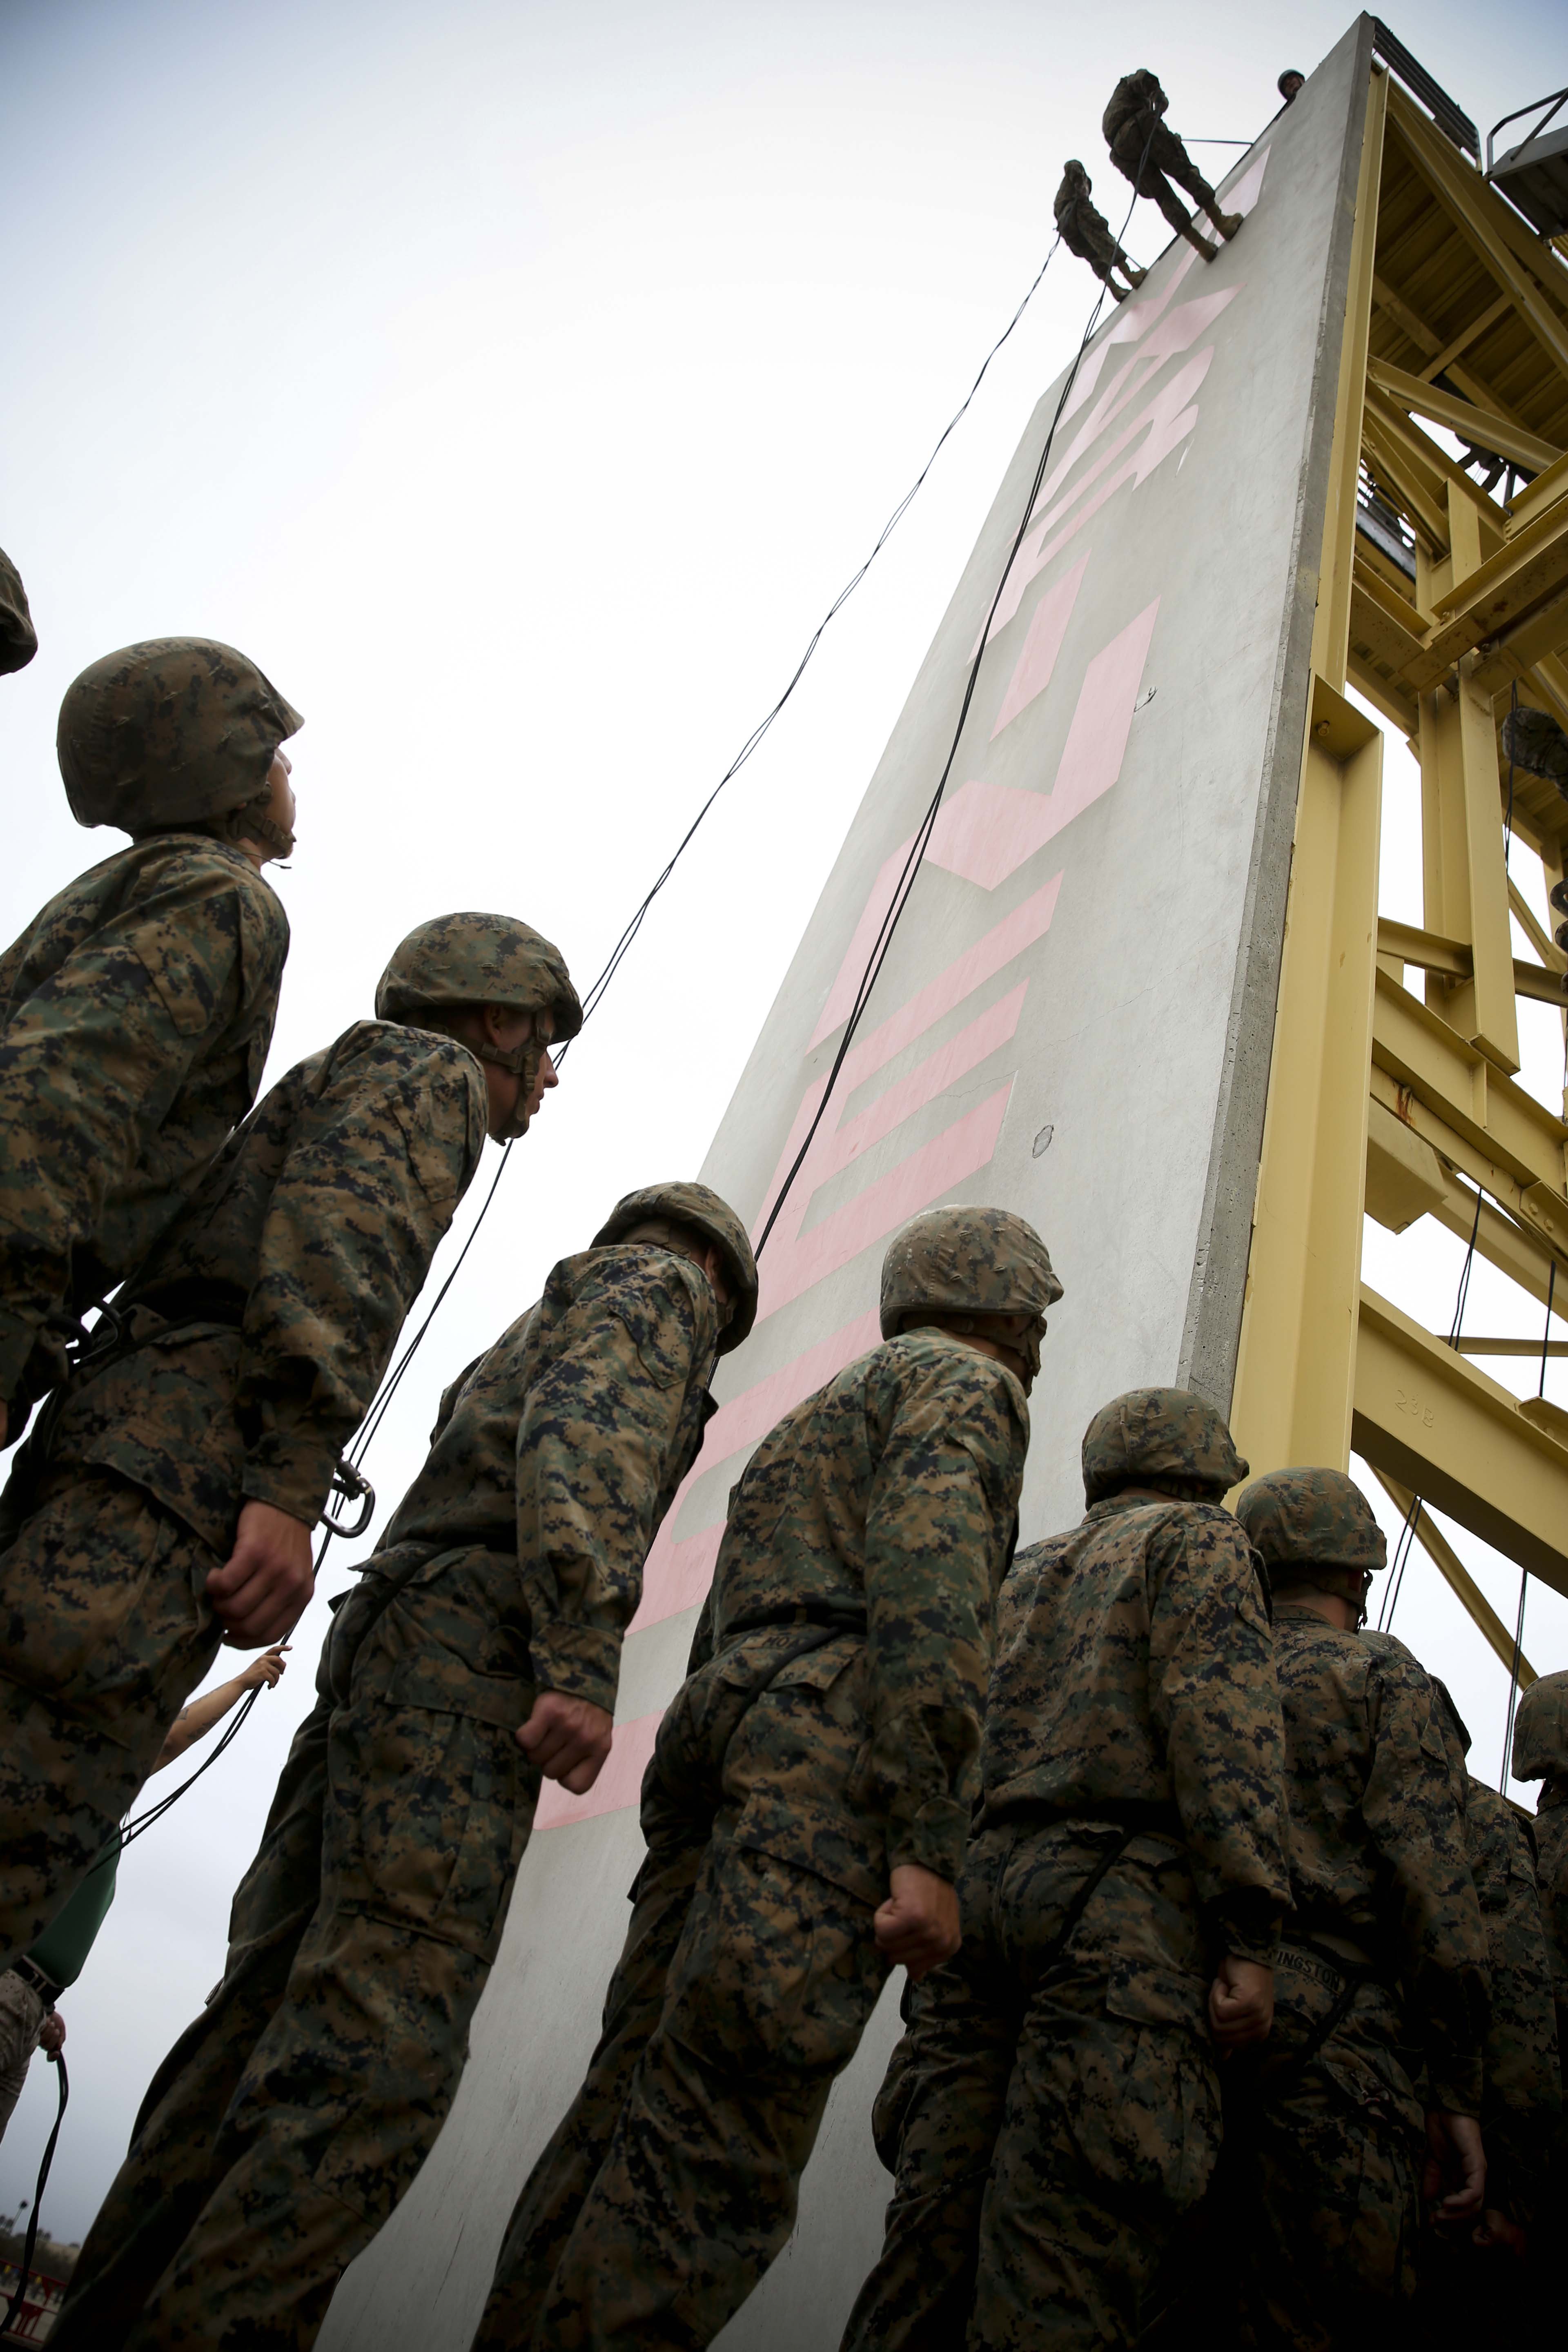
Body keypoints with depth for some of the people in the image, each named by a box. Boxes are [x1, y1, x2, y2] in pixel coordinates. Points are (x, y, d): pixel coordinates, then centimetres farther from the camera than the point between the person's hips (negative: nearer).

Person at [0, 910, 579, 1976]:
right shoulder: (433, 1070, 8)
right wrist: (290, 1491, -21)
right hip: (180, 1450, -9)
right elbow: (342, 1238, -12)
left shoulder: (330, 1085, 36)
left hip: (119, 1440, 9)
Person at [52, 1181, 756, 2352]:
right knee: (384, 2048, -14)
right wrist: (584, 1660, -22)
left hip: (381, 1644, 9)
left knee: (271, 2018, 5)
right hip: (471, 1651, -9)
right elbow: (588, 1434, -12)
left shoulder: (529, 1336, 36)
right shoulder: (661, 1284, 9)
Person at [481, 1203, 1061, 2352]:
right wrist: (930, 1850, -17)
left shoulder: (817, 1416, 33)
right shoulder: (968, 1382, 7)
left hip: (713, 1736, 9)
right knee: (717, 2166, -12)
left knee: (625, 2126, 4)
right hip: (827, 1751, -9)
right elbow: (928, 1589, -12)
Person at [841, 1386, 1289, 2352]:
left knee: (936, 2233, 2)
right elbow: (1222, 1717, -8)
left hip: (981, 1889, 6)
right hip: (1122, 1909, -6)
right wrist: (1251, 1935, -13)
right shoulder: (1199, 1539, 9)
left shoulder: (1026, 1573, 28)